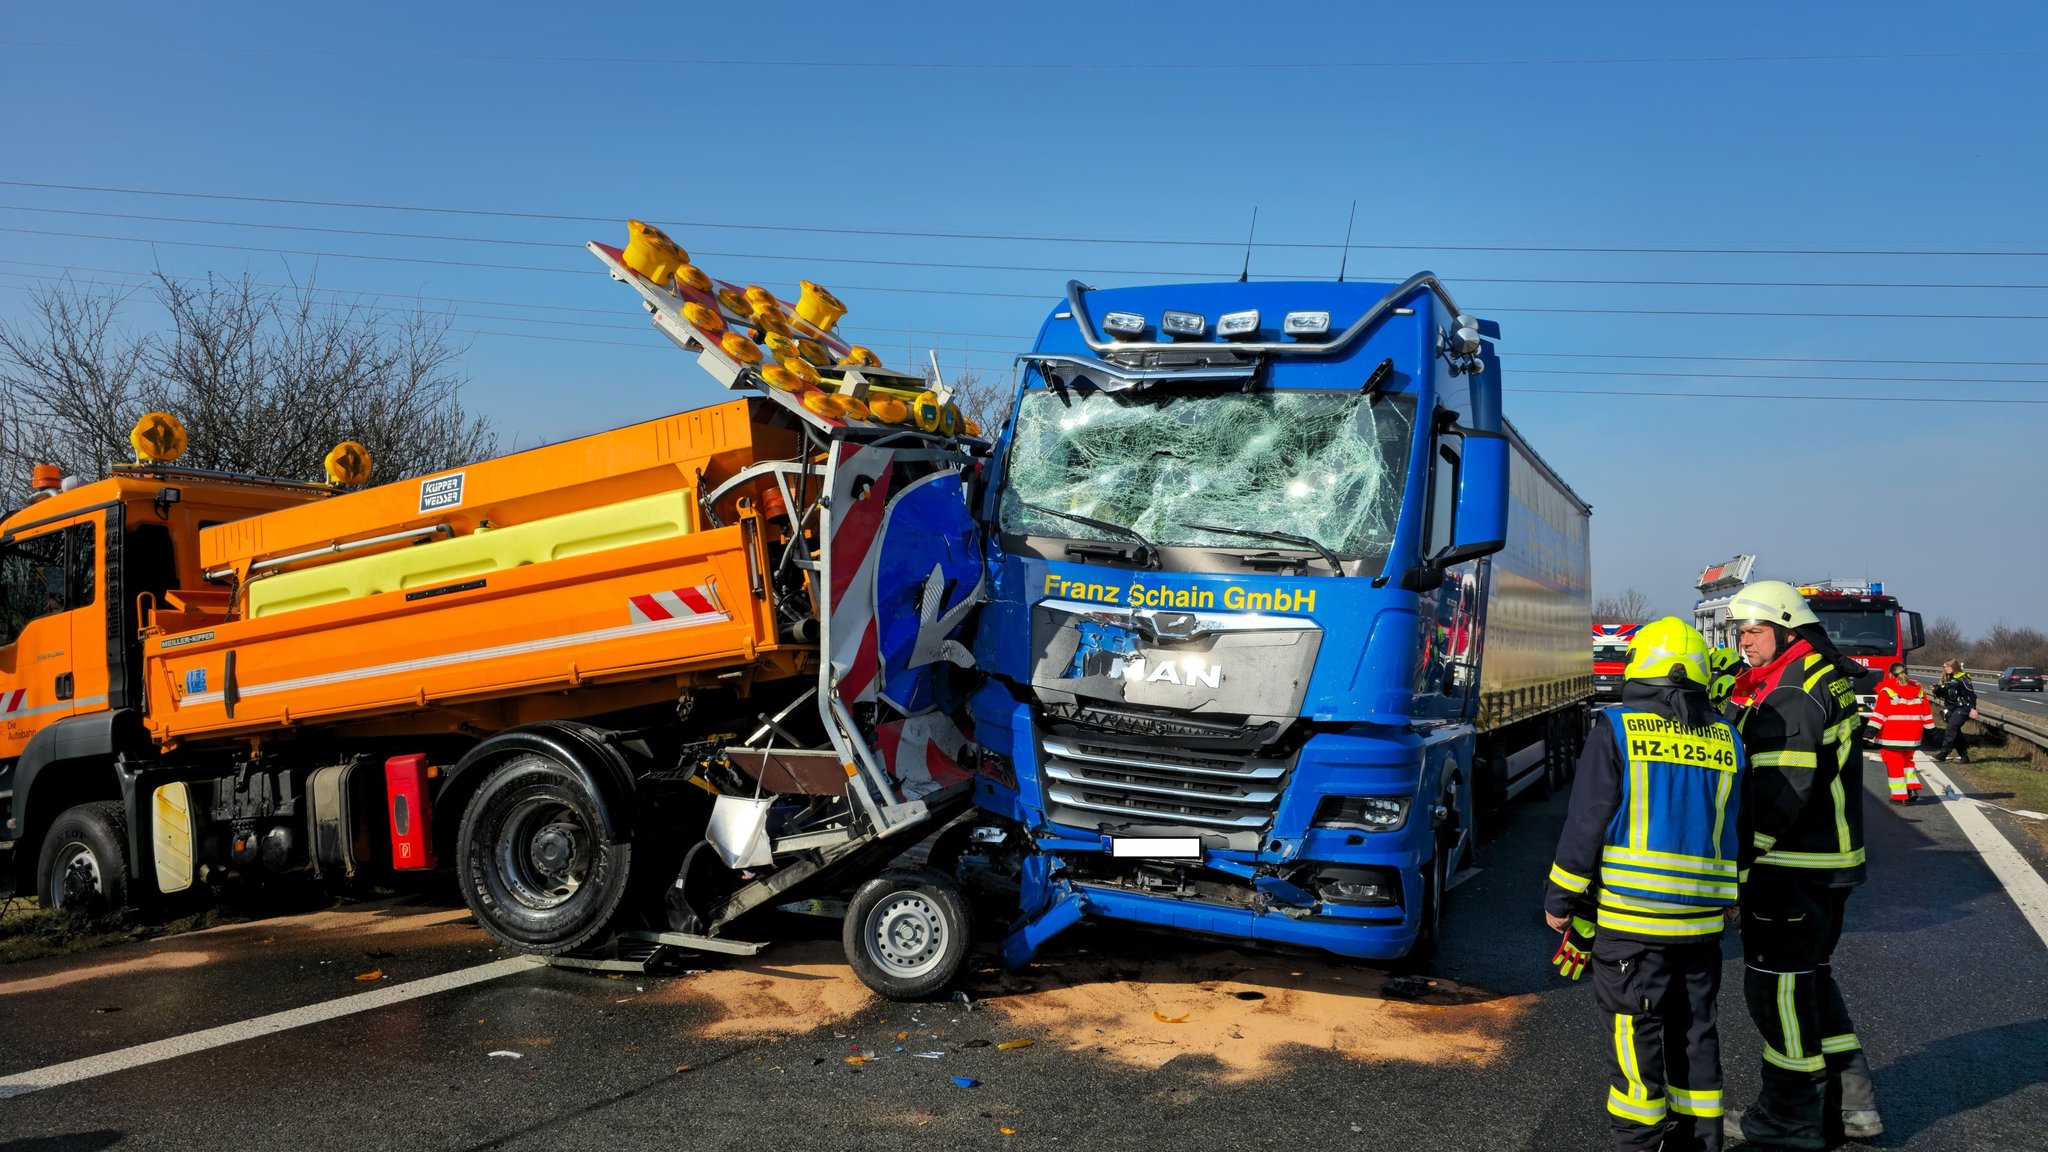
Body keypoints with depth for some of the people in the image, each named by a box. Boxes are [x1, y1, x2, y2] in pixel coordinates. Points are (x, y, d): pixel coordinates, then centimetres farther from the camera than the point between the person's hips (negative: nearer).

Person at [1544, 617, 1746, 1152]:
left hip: (1628, 914, -5)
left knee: (1635, 1031, 2)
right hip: (1702, 917, 5)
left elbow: (1586, 824, -10)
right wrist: (1729, 900, 26)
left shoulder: (1617, 730, -9)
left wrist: (1560, 898, -2)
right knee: (1695, 1027, 15)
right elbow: (1735, 828, 14)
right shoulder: (1726, 740, 7)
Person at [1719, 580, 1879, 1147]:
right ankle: (1851, 1102, 26)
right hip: (1827, 862, 10)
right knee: (1810, 980, 19)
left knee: (1778, 984, 1)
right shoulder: (1826, 676, 13)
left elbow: (1780, 792, -25)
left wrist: (1737, 859, -20)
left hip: (1792, 866, -10)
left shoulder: (1792, 692, -20)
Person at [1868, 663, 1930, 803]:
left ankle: (1900, 796, 3)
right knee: (1907, 761, 24)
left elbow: (1879, 713, -14)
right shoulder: (1918, 690, 8)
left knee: (1894, 765, 2)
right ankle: (1912, 789, 13)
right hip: (1912, 737, 5)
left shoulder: (1886, 691, -9)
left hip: (1892, 737, -5)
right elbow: (1926, 713, 12)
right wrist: (1929, 731, 19)